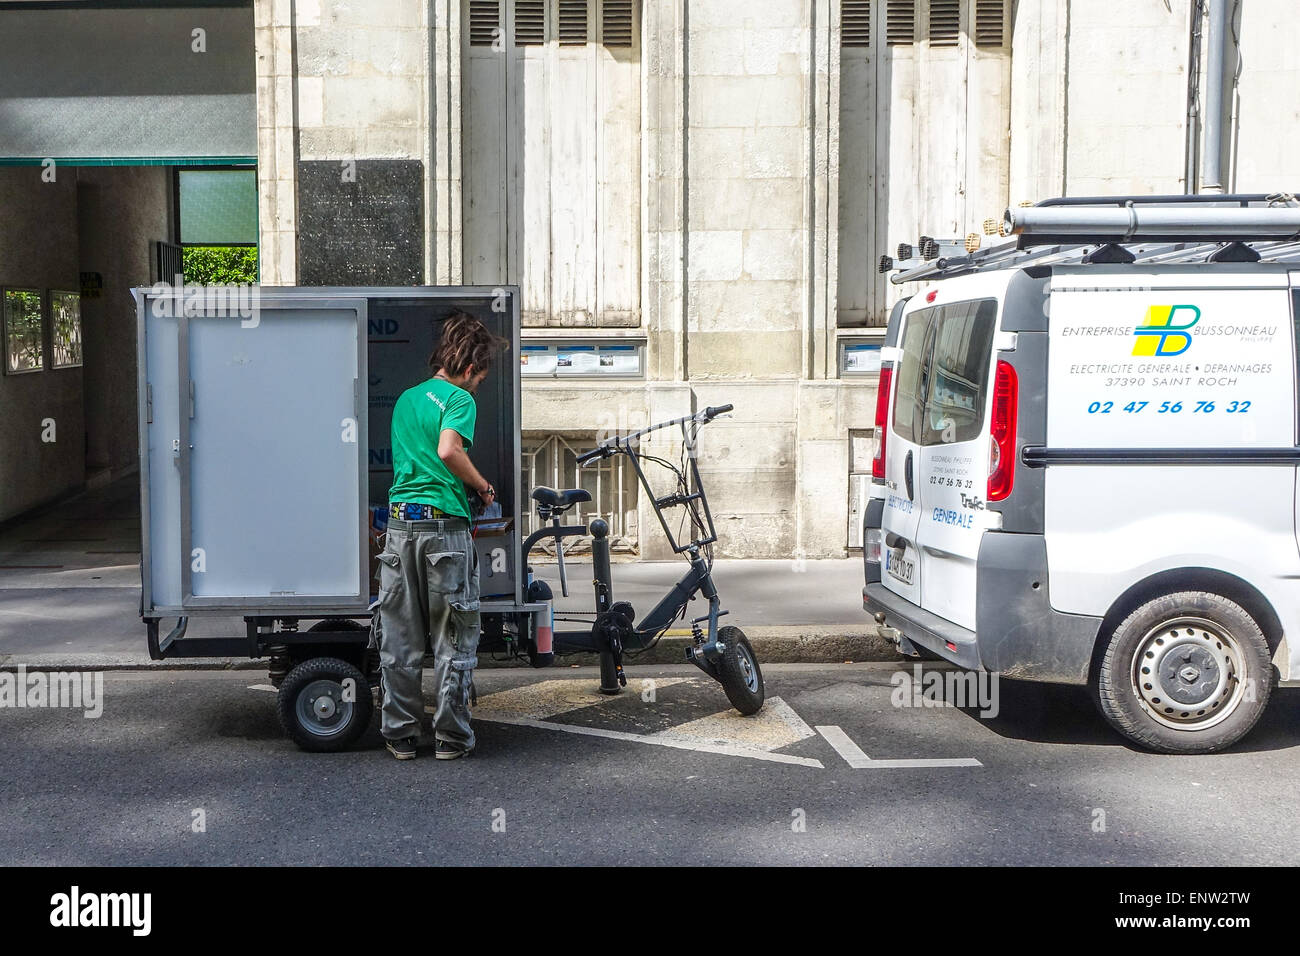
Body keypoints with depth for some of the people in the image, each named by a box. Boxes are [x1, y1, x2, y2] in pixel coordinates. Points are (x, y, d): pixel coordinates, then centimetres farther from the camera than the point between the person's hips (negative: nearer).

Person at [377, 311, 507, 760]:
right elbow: (448, 451, -21)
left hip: (400, 523, 6)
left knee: (400, 639, 10)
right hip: (444, 524, -6)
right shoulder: (459, 398, -4)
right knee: (453, 639, 4)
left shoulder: (406, 398, 19)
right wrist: (482, 485, -5)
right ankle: (451, 736, 8)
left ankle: (400, 735, 14)